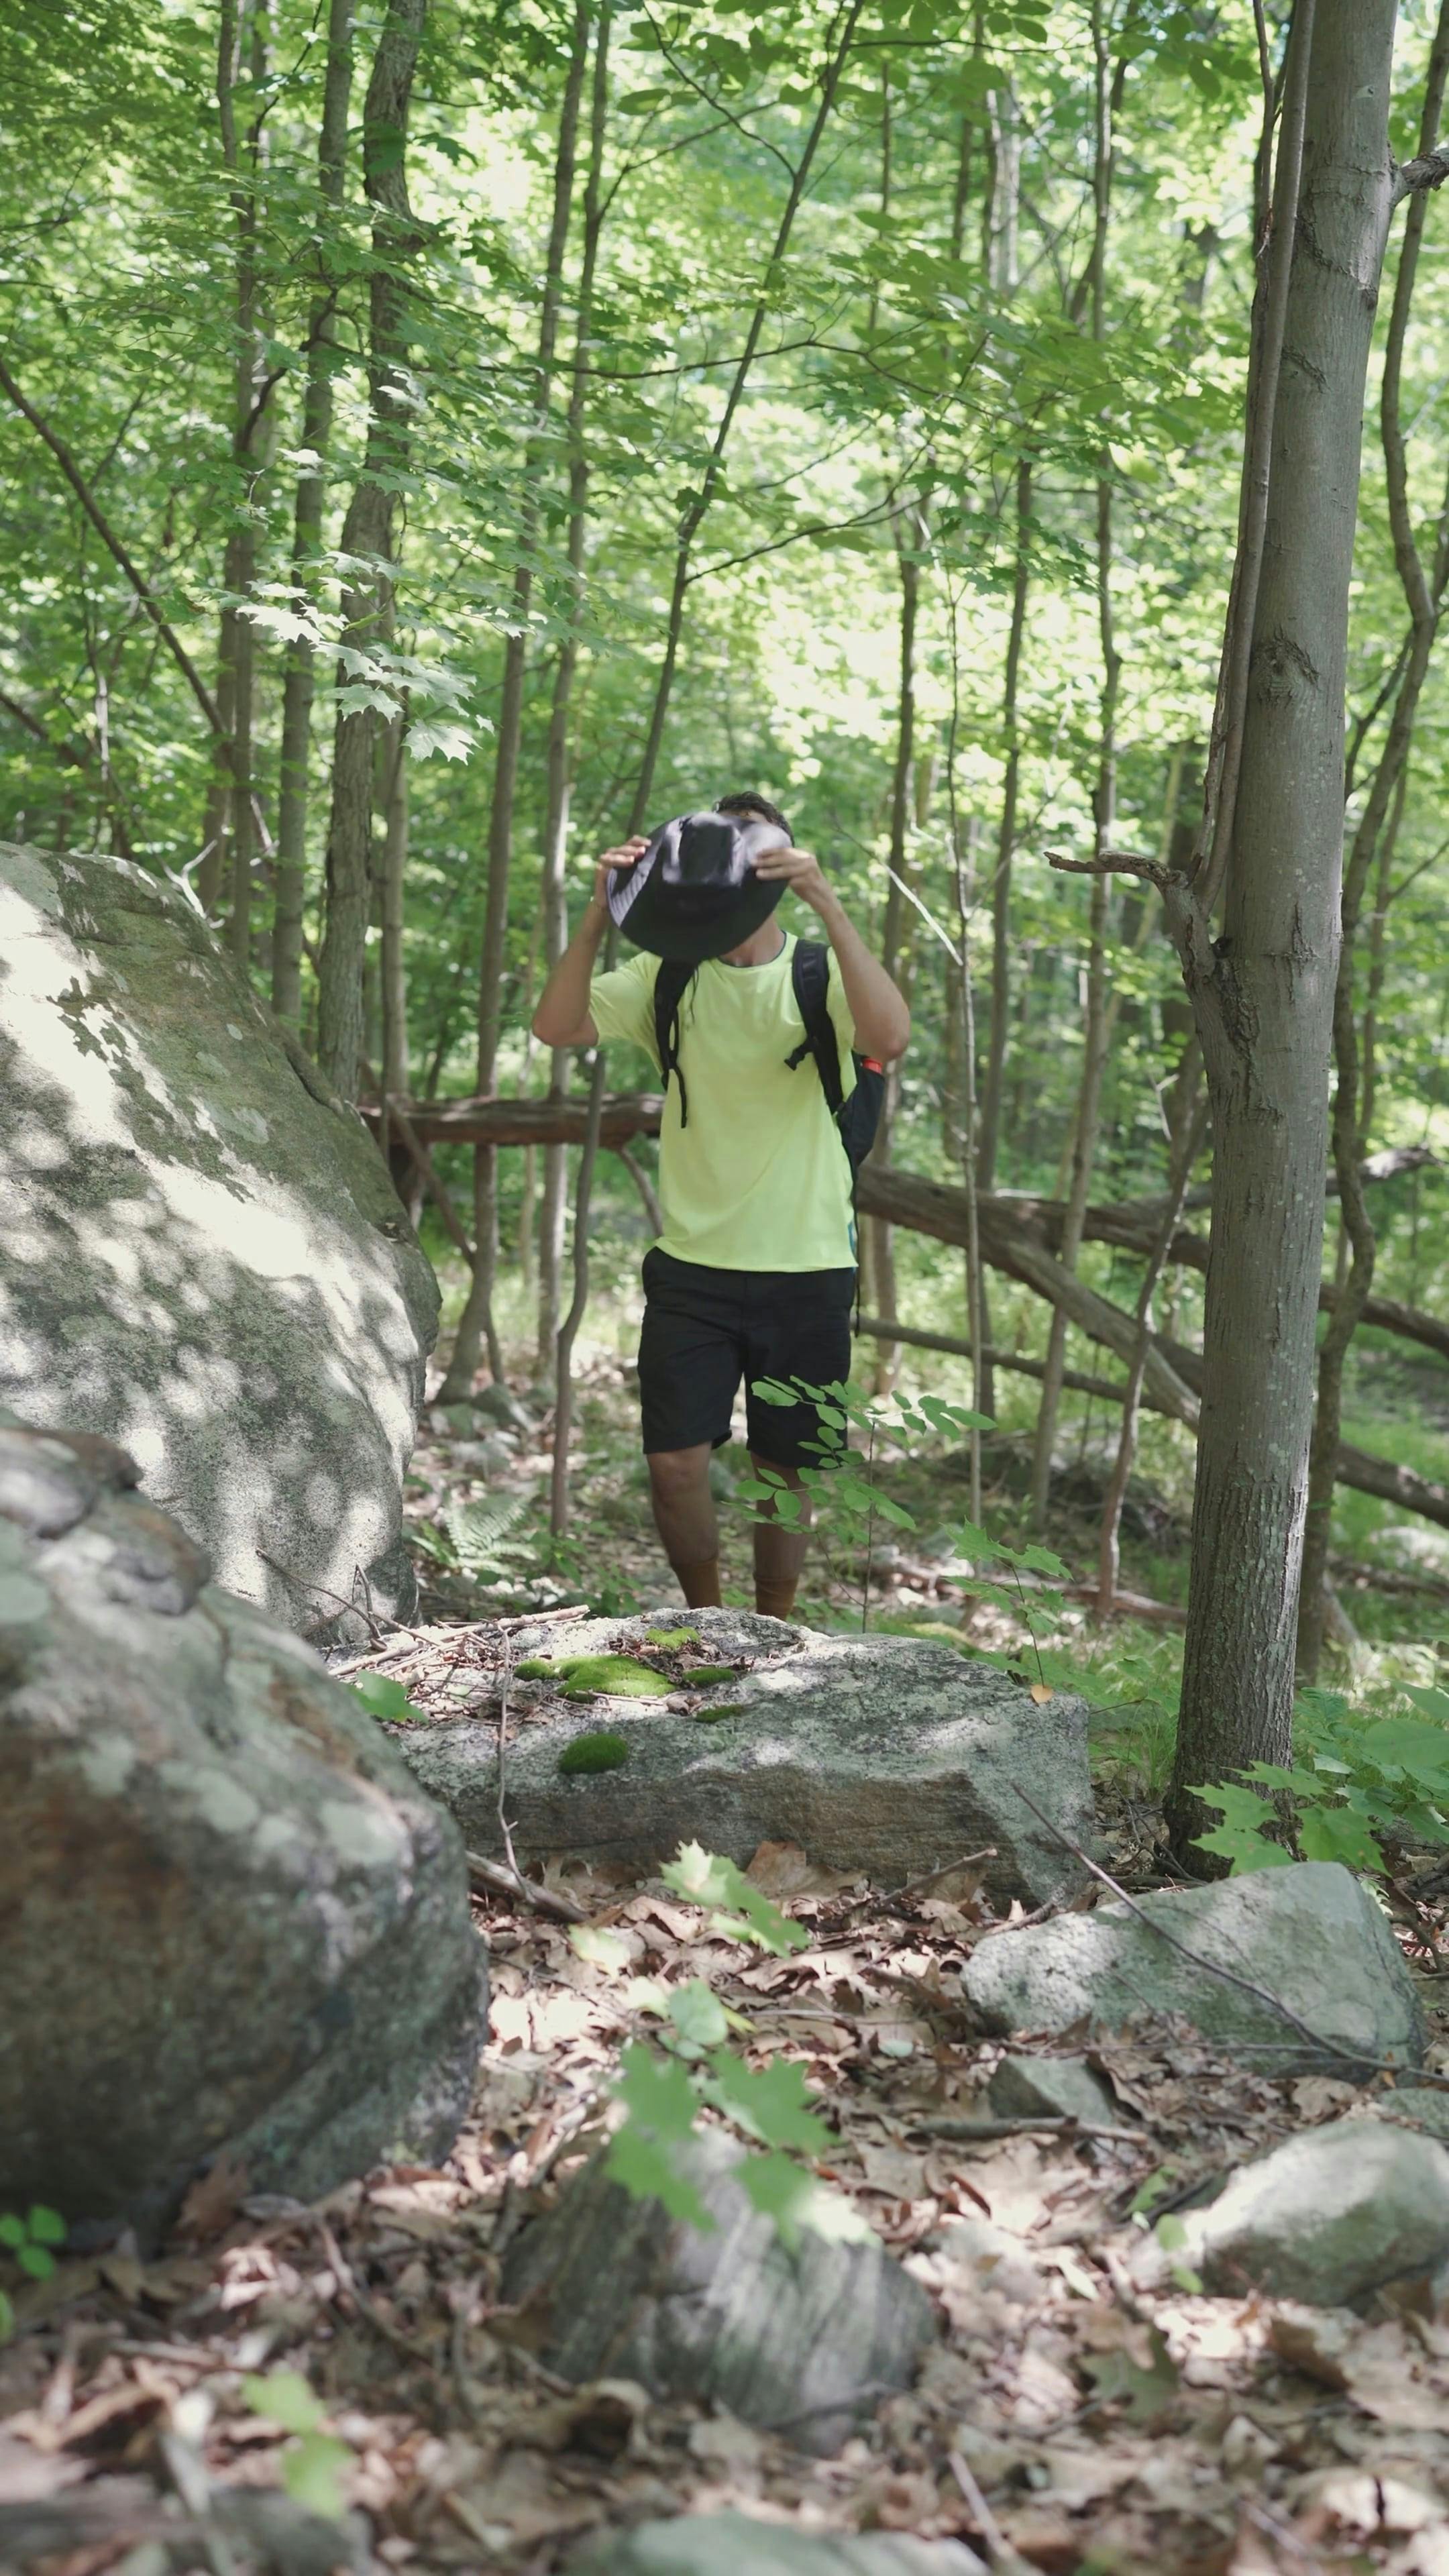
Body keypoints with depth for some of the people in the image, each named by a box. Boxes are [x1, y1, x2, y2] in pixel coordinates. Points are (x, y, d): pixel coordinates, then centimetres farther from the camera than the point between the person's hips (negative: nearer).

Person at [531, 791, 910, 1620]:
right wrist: (601, 912, -20)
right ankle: (706, 1621, 24)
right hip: (693, 1269, 1)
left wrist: (826, 901, -31)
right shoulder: (667, 979, 3)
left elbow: (889, 1038, -26)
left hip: (807, 1272, -1)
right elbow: (558, 1026, -8)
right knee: (675, 1463, -1)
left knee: (786, 1473, 9)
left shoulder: (823, 977, -4)